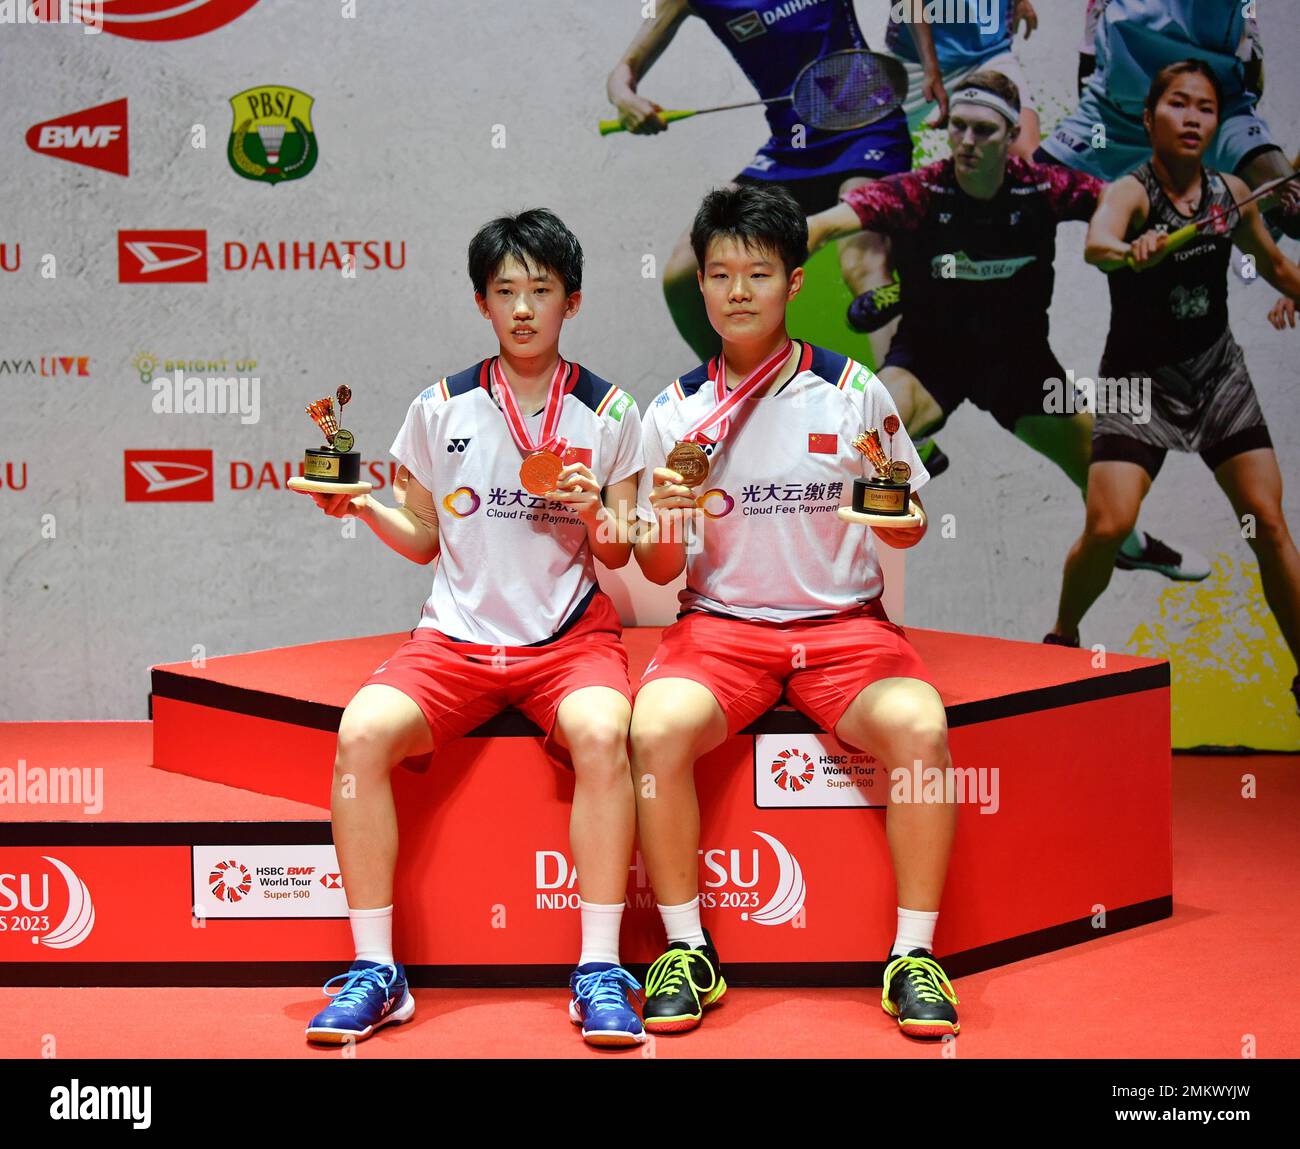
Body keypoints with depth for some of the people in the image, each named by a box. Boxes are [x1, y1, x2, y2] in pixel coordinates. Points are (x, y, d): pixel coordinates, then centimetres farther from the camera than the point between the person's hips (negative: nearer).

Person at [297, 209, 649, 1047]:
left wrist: (598, 518, -13)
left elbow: (620, 553, 9)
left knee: (601, 734, -35)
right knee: (362, 734, -27)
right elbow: (425, 540, 14)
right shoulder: (440, 409, 8)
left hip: (570, 636, -1)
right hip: (456, 635, 2)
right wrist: (363, 507, -4)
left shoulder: (609, 413, 5)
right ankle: (376, 970, -16)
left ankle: (601, 972, -24)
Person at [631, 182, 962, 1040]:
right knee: (658, 729, -30)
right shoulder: (675, 413, 4)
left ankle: (915, 954, -14)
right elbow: (659, 571, 7)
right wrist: (668, 520, -15)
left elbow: (912, 531, 7)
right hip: (721, 623, 1)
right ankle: (688, 949, -12)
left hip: (845, 623, 0)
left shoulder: (855, 392, 1)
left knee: (919, 727, -30)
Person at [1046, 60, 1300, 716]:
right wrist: (1130, 250, -63)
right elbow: (1096, 244, -42)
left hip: (1219, 374, 4)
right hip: (1140, 381, -4)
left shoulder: (1231, 193, -2)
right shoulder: (1130, 193, -17)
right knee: (1108, 527, -14)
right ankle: (1062, 638, 14)